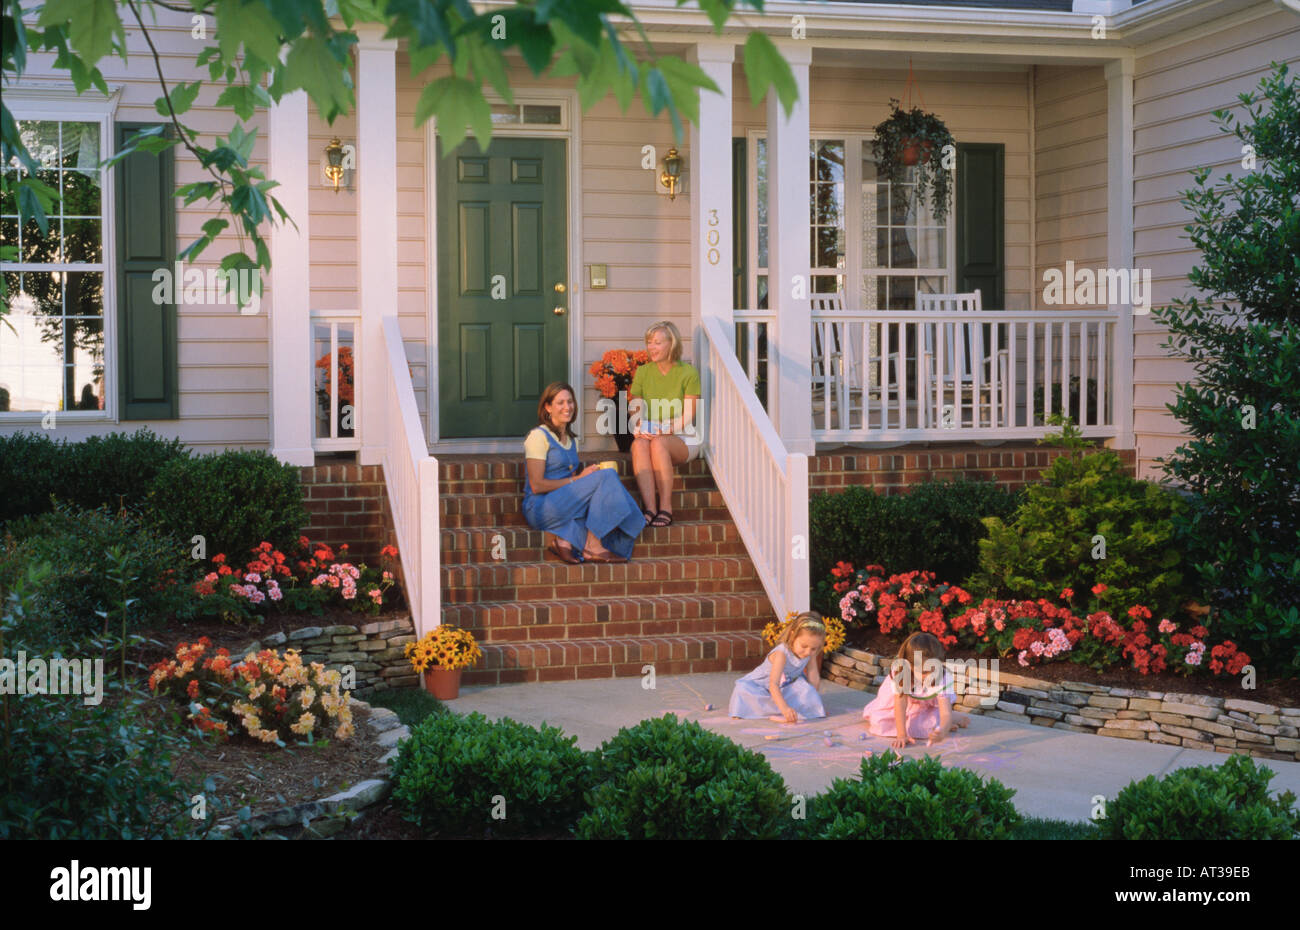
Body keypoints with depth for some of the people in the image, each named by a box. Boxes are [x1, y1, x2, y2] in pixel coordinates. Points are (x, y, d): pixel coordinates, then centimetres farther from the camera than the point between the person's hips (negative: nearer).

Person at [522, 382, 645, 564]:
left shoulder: (571, 439, 20)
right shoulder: (539, 436, -6)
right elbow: (537, 485, -13)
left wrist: (587, 473, 2)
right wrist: (577, 478, -11)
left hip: (566, 505, 8)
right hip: (540, 507, -8)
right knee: (606, 476, -22)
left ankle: (565, 541, -22)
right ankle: (593, 547, -23)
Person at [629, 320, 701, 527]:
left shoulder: (688, 373, -1)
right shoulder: (643, 372, 11)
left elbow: (687, 417, -5)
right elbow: (636, 412, 9)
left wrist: (664, 429, -22)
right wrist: (640, 428, -14)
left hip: (683, 439, -3)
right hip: (650, 434, 3)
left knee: (659, 444, -36)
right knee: (639, 444, -33)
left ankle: (666, 508, -33)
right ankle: (649, 508, -42)